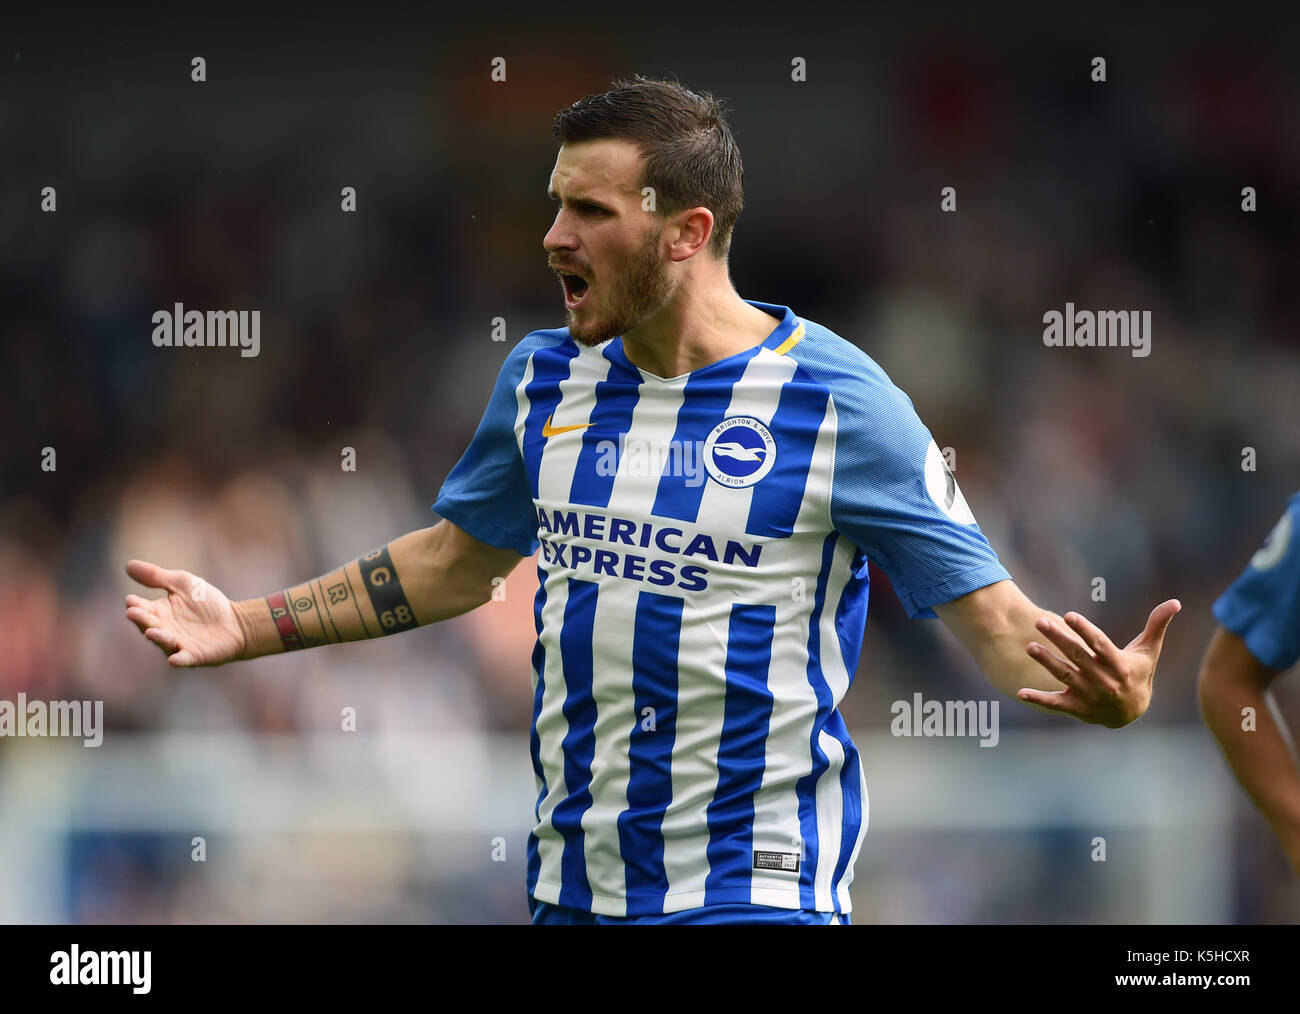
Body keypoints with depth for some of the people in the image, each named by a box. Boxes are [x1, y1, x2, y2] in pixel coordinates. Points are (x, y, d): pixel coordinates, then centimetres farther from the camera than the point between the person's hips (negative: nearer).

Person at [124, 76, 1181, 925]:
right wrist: (249, 626, 19)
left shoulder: (835, 399, -11)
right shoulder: (546, 378, 7)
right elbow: (458, 561, 23)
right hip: (571, 881, 6)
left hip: (758, 888, -6)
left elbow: (988, 611, -11)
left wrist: (1103, 694, -31)